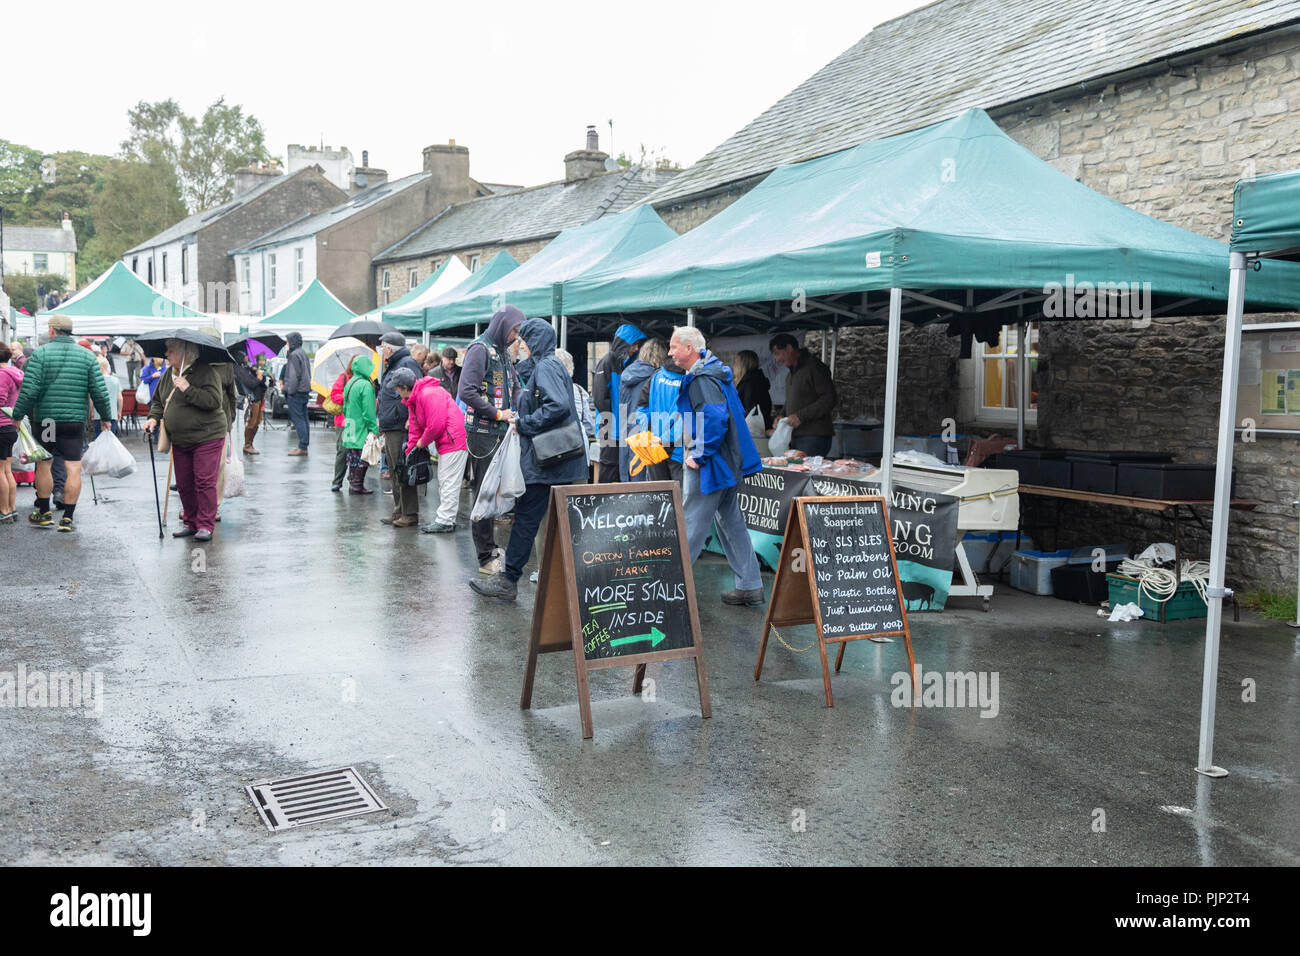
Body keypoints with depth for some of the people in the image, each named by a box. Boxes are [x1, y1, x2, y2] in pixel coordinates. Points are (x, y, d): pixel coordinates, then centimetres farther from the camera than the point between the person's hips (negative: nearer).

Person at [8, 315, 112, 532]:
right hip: (75, 420, 1)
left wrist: (17, 415, -1)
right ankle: (67, 518, 2)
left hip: (45, 419, -1)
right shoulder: (87, 356, 4)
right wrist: (106, 417, 12)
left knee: (43, 465, 14)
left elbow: (29, 390, -10)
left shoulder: (40, 353, -3)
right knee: (73, 468, 2)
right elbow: (100, 392, 1)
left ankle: (44, 513, 22)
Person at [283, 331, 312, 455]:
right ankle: (304, 446, 14)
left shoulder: (294, 355, -13)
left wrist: (290, 391, -14)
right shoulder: (303, 354, 16)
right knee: (304, 418, 10)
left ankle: (302, 447, -10)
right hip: (305, 390, 10)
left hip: (296, 392, -10)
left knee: (298, 419, -8)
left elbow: (294, 375, -18)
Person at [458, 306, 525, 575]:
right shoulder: (480, 349, -11)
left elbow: (515, 387, 25)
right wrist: (497, 413, -15)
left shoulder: (503, 352, 16)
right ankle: (486, 558, 0)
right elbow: (466, 391, -20)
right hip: (482, 433, -8)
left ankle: (490, 547, 23)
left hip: (500, 432, 9)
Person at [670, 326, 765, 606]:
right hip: (728, 462, 10)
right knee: (731, 523, 14)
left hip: (708, 466, -10)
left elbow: (715, 418, -28)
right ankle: (750, 587, 19)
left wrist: (699, 455, -21)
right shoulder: (716, 373, 15)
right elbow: (737, 413, 22)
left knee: (690, 527, -4)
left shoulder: (702, 379, -17)